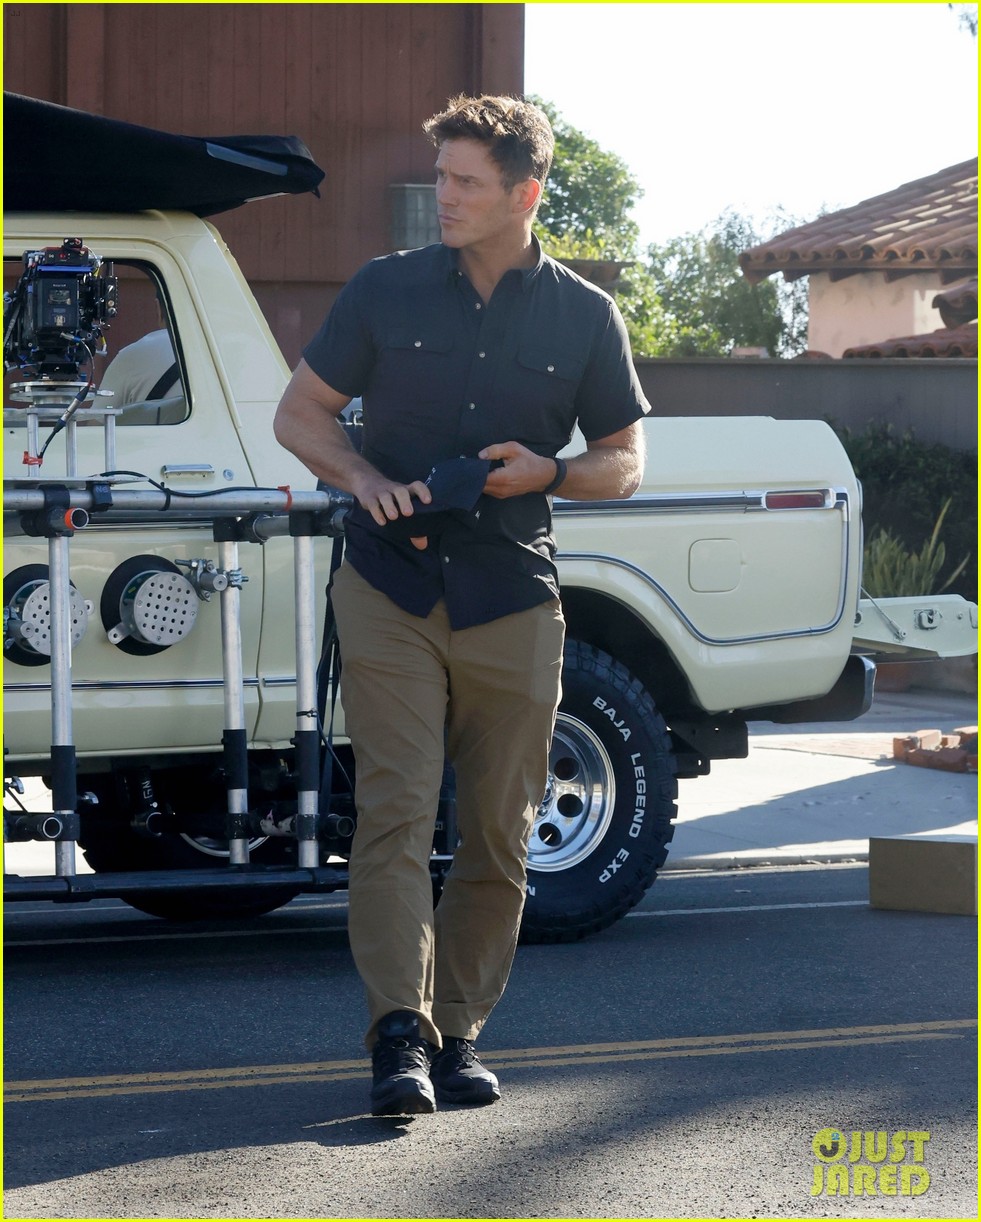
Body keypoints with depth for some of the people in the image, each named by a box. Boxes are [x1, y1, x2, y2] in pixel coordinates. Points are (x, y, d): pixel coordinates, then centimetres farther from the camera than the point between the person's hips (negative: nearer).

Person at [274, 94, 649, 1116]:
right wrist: (365, 479, -9)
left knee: (497, 837, 3)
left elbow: (625, 463, 13)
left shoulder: (583, 318, 5)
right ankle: (399, 1036, -16)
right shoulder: (386, 291, 5)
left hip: (513, 606, 1)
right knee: (394, 811, -12)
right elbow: (298, 415, 10)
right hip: (390, 593, -1)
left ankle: (459, 1032, 15)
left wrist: (548, 472, -9)